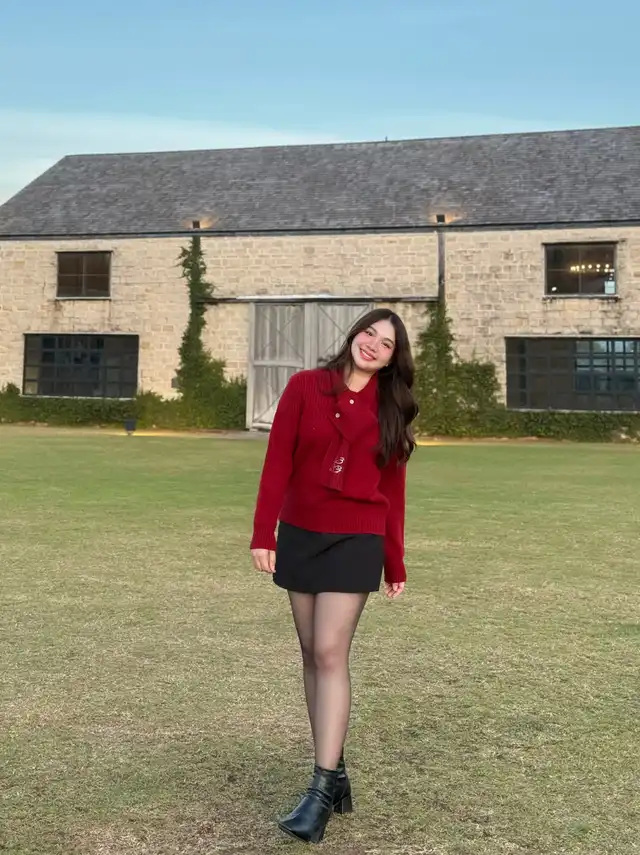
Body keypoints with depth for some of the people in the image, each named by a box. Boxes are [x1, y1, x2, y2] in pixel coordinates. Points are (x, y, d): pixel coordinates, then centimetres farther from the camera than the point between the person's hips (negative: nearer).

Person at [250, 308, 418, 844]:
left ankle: (323, 790, -3)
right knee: (313, 655, 8)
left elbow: (393, 490, 4)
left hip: (356, 541, -2)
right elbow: (278, 462, -3)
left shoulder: (390, 410, 1)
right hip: (299, 536, 2)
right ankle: (335, 771, 21)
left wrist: (395, 564, 5)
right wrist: (263, 534, -9)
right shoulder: (305, 387, 0)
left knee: (331, 653, -9)